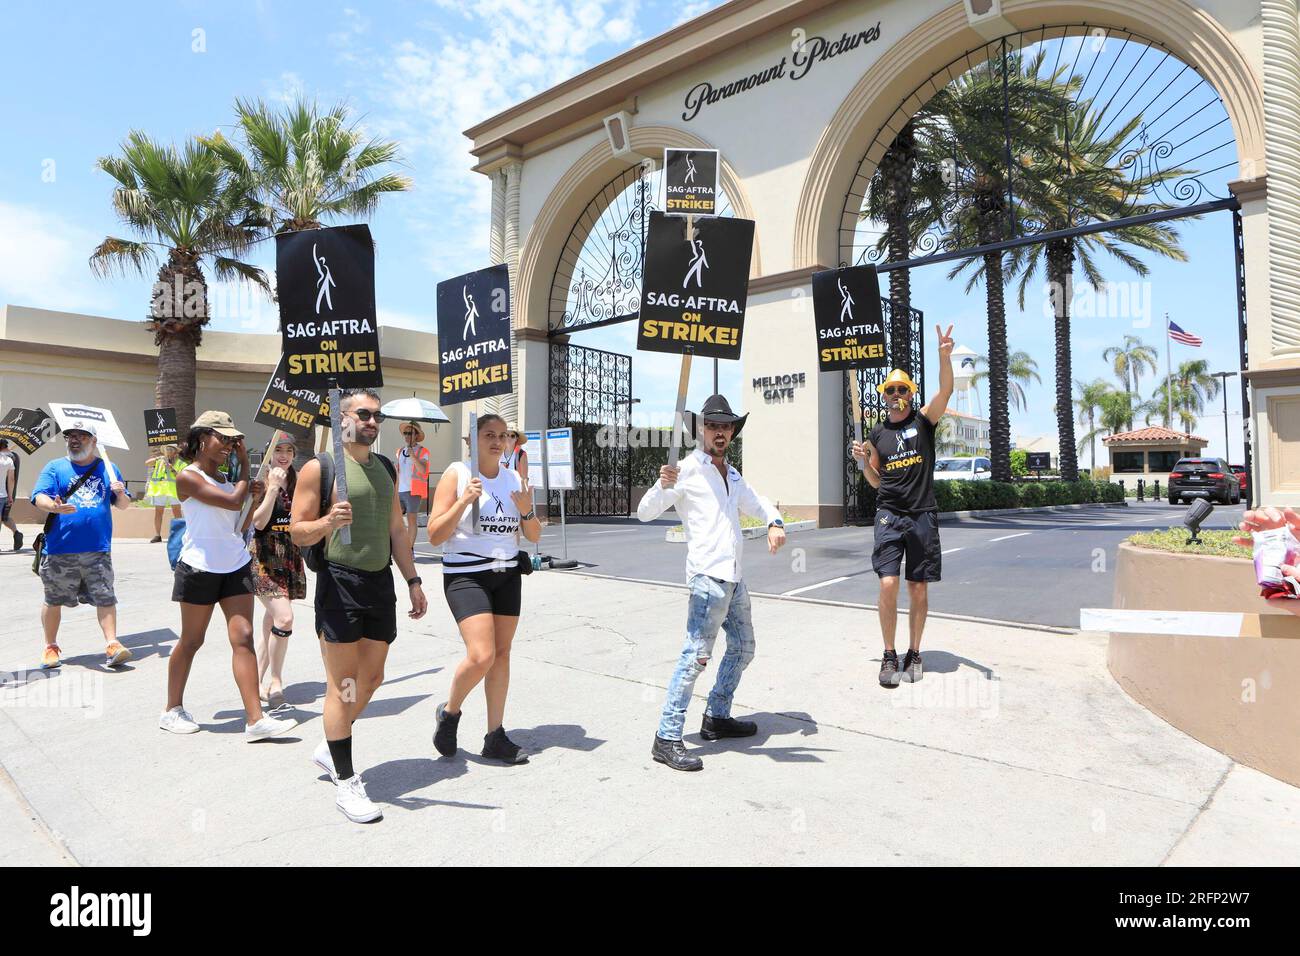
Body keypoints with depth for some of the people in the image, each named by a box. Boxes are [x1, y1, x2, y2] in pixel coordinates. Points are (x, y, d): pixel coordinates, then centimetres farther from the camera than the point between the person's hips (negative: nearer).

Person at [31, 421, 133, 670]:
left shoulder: (108, 469, 11)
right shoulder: (54, 467, 5)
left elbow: (123, 505, 14)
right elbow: (39, 497, -8)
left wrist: (121, 494, -9)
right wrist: (54, 506, -30)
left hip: (98, 550, 1)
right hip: (59, 550, -1)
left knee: (105, 598, -3)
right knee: (54, 600, 11)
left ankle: (112, 645, 0)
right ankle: (51, 647, 26)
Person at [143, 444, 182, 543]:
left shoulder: (179, 462, 7)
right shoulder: (159, 460, 15)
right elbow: (147, 463, 0)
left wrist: (172, 469, -15)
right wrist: (158, 458, -13)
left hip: (174, 490, -2)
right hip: (159, 489, 2)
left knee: (177, 512, -4)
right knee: (158, 512, 3)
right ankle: (157, 535, 7)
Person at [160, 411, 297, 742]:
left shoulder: (224, 478, 13)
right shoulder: (188, 477, -9)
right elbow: (233, 501, -19)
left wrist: (250, 493, 3)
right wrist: (244, 464, -5)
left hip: (236, 566, 6)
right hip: (200, 568, -5)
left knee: (243, 639, -3)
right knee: (191, 641, 9)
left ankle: (255, 720, -6)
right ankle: (172, 710, 30)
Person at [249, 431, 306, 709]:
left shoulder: (297, 481, 9)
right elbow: (259, 522, -15)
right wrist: (273, 488, -19)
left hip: (291, 555, 6)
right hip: (265, 555, -6)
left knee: (271, 620, 13)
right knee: (284, 618, -16)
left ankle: (259, 681, 23)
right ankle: (275, 680, 1)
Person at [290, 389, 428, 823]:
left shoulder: (386, 468, 14)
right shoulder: (319, 467, -5)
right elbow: (298, 532, -6)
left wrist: (413, 581, 14)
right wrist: (329, 521, -26)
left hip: (381, 583, 7)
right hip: (339, 582, -6)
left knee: (370, 679, 14)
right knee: (342, 686, -2)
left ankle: (329, 748, 35)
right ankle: (346, 784, 9)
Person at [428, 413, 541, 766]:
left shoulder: (513, 478, 7)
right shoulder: (456, 474, -6)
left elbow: (534, 535, 10)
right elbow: (435, 535, -10)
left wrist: (526, 509, -10)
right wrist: (464, 501, -22)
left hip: (507, 574, 5)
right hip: (466, 574, -5)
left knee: (502, 654, 6)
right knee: (481, 655, -15)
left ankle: (495, 737, 17)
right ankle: (449, 712, 14)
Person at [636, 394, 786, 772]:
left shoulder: (731, 475, 19)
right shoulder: (687, 469, -6)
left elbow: (757, 503, 27)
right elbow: (645, 512, -11)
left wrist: (774, 522, 4)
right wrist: (662, 484, -32)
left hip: (734, 576, 9)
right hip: (707, 575, -9)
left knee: (743, 648, 18)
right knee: (696, 655, -13)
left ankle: (716, 718, 32)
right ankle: (667, 738, -7)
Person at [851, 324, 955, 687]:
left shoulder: (924, 421, 4)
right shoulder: (877, 433, 10)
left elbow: (946, 391, -15)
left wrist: (945, 356, -29)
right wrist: (863, 460, -2)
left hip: (923, 515, -1)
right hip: (889, 514, 1)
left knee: (919, 589, 5)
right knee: (888, 584, -11)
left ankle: (914, 654, 20)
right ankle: (889, 656, 3)